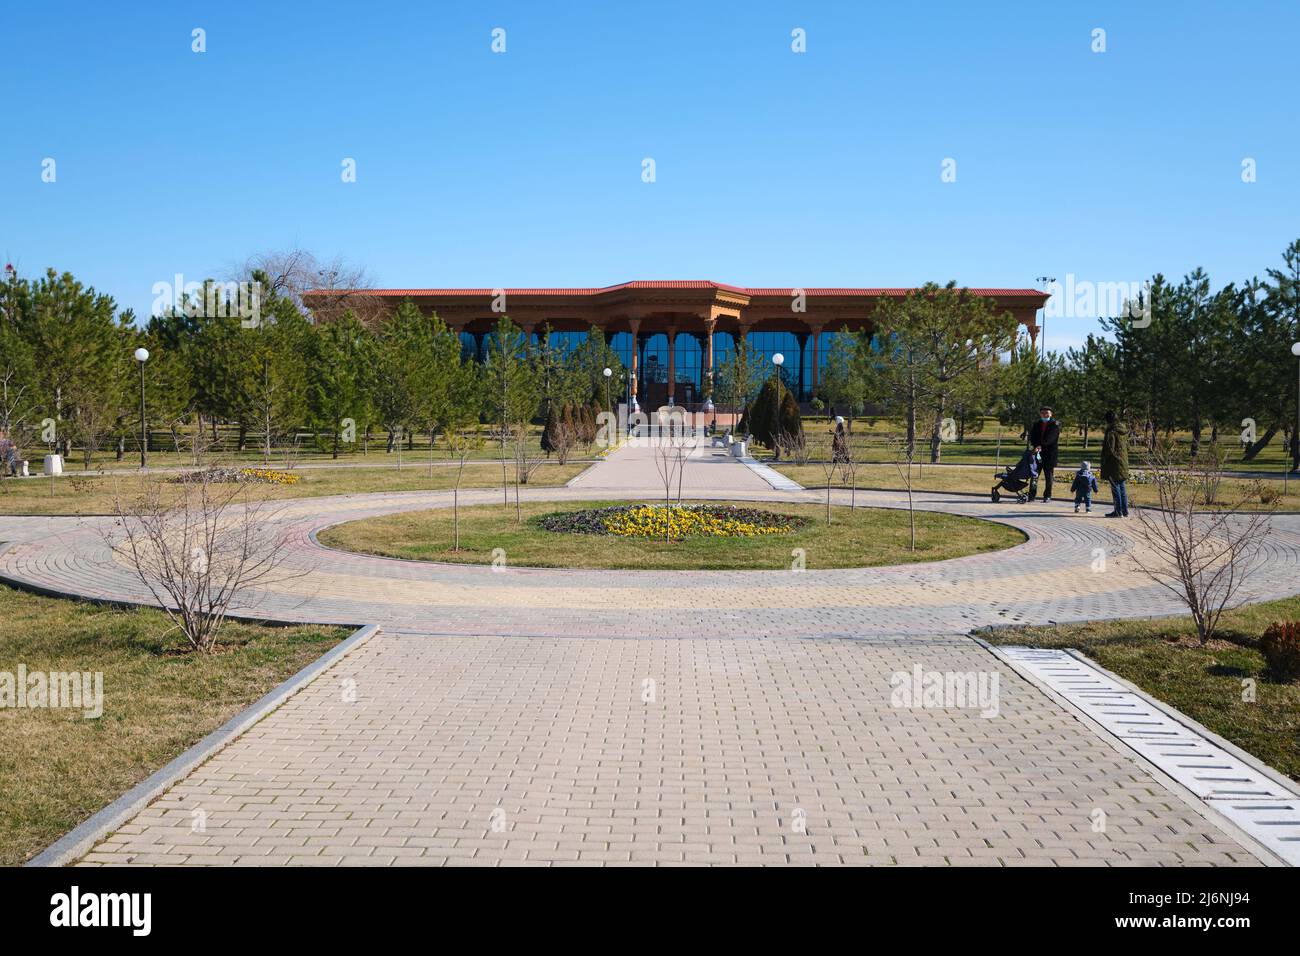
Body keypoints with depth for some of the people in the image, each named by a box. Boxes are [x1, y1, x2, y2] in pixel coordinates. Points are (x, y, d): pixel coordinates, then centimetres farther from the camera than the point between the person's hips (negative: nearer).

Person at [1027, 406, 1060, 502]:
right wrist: (1035, 446, -17)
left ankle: (1047, 496, 8)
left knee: (1048, 476, 2)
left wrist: (1041, 446, -25)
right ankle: (1031, 495, 6)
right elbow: (1032, 436, 2)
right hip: (1037, 453, 3)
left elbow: (1050, 438, -13)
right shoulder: (1036, 424, 14)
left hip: (1049, 454, -3)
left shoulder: (1055, 425, 0)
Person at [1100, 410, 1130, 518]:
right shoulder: (1123, 431, 10)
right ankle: (1125, 511, 15)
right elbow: (1127, 446, 18)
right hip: (1123, 462, 8)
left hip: (1114, 464, -8)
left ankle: (1118, 511, -2)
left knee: (1115, 487, -3)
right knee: (1122, 486, 12)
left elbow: (1109, 449, -17)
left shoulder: (1111, 432, -15)